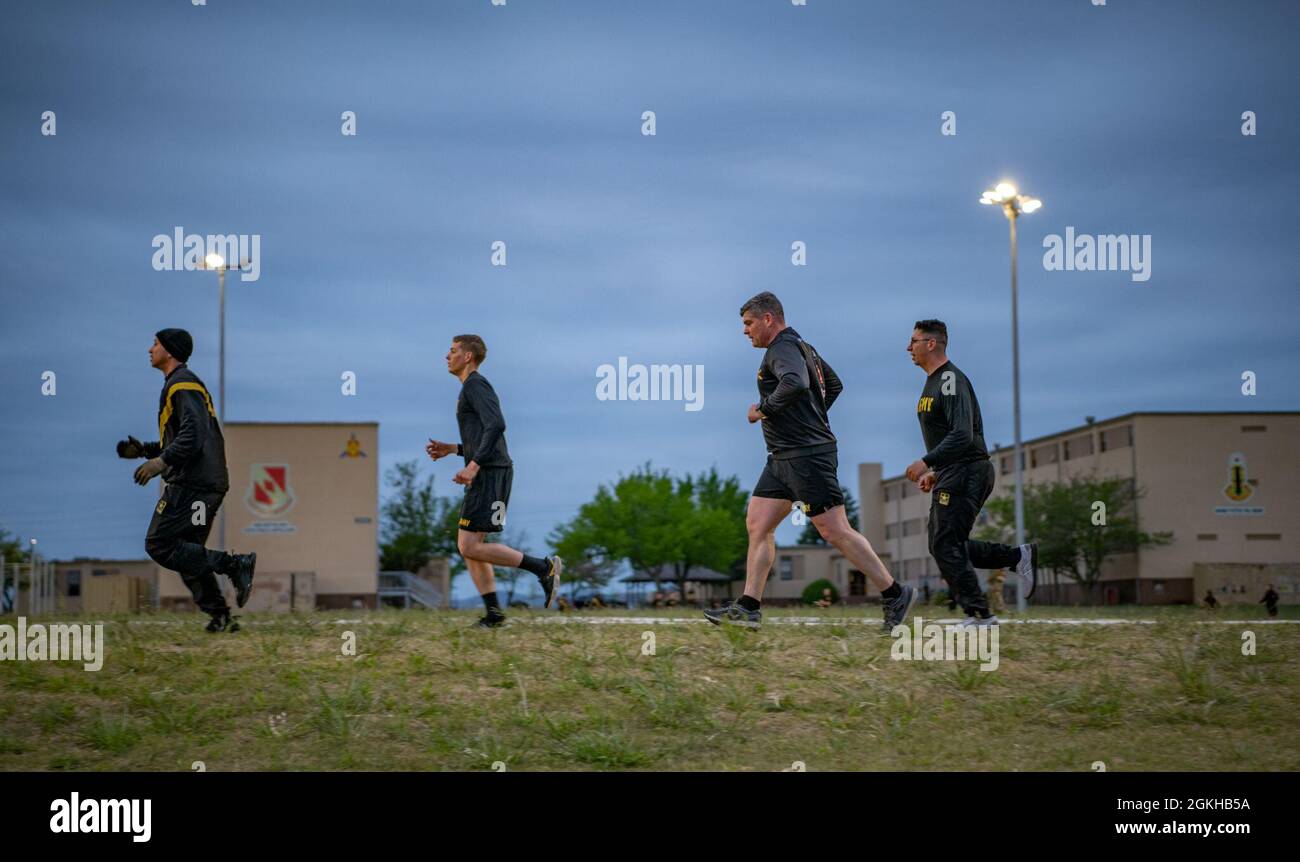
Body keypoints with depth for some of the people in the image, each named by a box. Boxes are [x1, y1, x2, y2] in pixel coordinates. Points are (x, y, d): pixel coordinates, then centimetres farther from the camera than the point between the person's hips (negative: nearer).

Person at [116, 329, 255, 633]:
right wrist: (143, 450, 20)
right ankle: (219, 615, 1)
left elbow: (194, 434, -20)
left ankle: (234, 565, -16)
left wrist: (162, 461, -22)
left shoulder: (182, 384, -8)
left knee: (160, 545, -11)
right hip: (207, 483, 10)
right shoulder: (178, 384, 25)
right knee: (185, 552, 9)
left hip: (192, 483, -10)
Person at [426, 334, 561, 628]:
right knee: (468, 546, 9)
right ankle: (493, 612, 8)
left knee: (470, 547, -13)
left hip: (489, 475, -10)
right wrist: (451, 449, 20)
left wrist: (473, 465, -25)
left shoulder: (476, 384, -7)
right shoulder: (473, 388, 24)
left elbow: (496, 425, -23)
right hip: (486, 475, 10)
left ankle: (544, 567, -11)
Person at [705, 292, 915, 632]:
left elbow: (795, 384, -34)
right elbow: (834, 384, 32)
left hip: (807, 456, -11)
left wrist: (763, 409, -19)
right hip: (784, 458, 11)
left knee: (835, 531, -8)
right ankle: (748, 608, 6)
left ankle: (894, 594, 0)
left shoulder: (783, 347, -13)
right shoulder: (801, 346, 19)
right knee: (757, 525, 6)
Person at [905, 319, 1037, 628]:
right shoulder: (933, 382, 17)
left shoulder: (951, 380, -15)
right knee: (944, 546, 10)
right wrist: (934, 471, 17)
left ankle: (979, 614, -6)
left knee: (945, 545, -11)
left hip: (967, 472, -10)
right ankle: (1020, 556, 15)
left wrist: (926, 462, -28)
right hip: (951, 475, 10)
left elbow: (962, 436, -25)